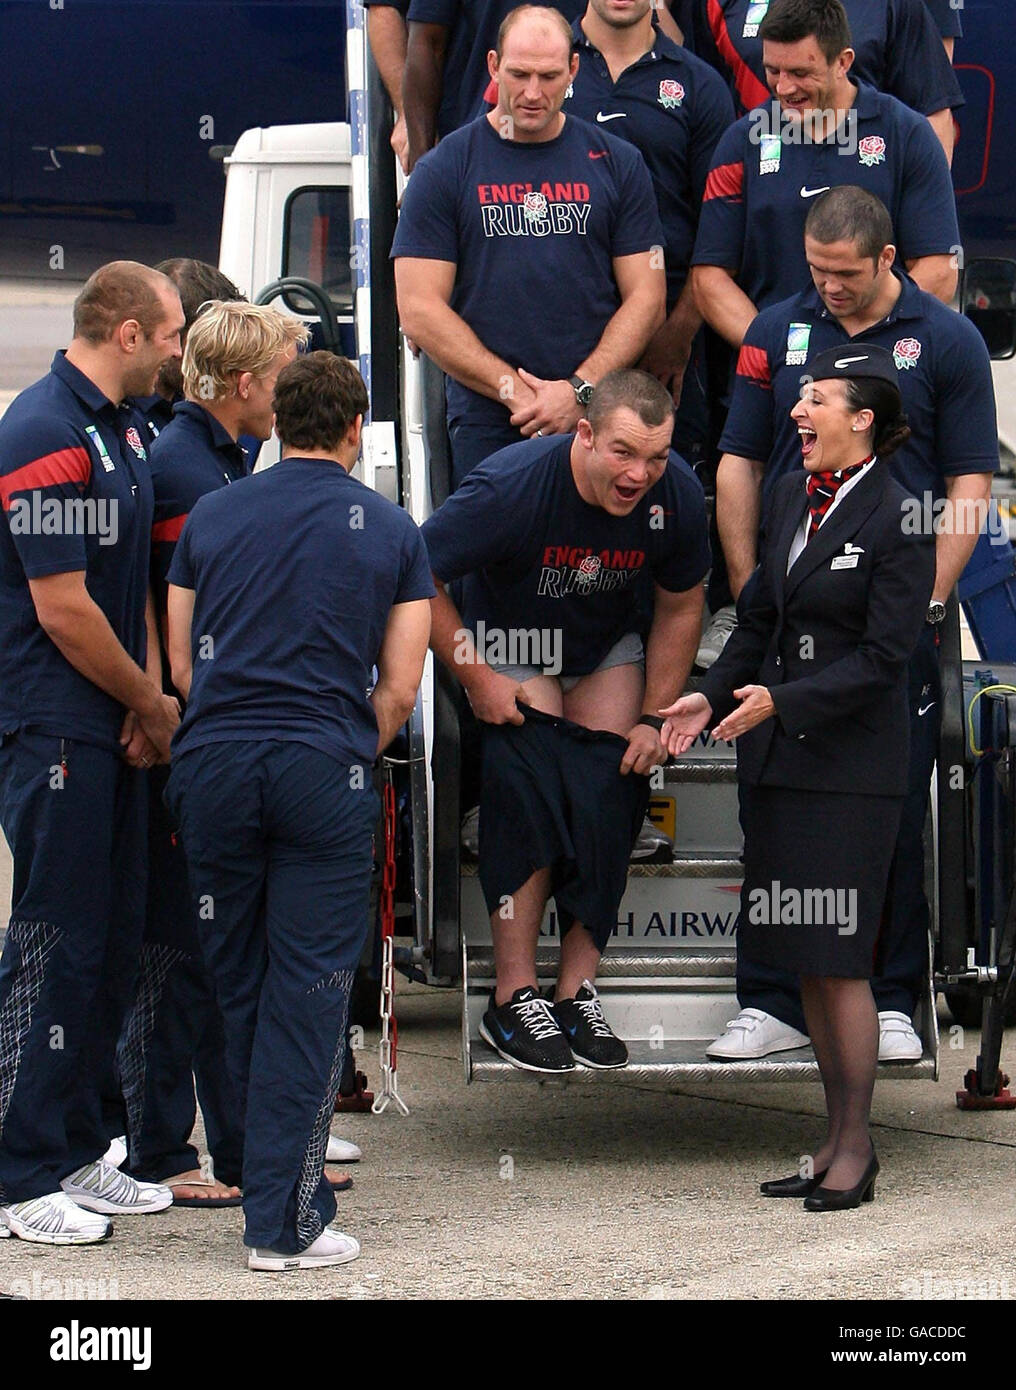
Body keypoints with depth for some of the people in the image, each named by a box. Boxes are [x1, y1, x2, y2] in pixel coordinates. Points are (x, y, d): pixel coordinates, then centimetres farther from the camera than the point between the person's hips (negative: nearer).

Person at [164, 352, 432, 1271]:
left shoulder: (210, 516, 10)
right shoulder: (392, 532, 6)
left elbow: (181, 664, 12)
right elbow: (399, 690, 3)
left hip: (213, 765, 2)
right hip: (323, 772, -2)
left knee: (235, 986, 13)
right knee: (309, 991, 0)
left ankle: (264, 1170, 22)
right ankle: (285, 1221, -2)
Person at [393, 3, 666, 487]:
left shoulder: (617, 164, 10)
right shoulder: (443, 170, 5)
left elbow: (645, 298, 7)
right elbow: (420, 311, 0)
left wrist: (579, 391, -7)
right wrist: (515, 391, -8)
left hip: (598, 419, 1)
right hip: (486, 427, -1)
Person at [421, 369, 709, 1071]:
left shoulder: (677, 493, -21)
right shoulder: (511, 487, -33)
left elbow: (680, 606, -3)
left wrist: (654, 718, -7)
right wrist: (477, 679, -21)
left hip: (607, 651, 3)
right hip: (512, 646, -3)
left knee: (608, 796, -14)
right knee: (530, 789, -22)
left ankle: (578, 993, -5)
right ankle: (514, 996, -19)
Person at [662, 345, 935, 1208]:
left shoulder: (897, 516, -11)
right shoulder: (794, 496, 12)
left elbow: (884, 657, -14)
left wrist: (779, 700, -20)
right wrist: (712, 696, 6)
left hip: (850, 769, -7)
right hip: (779, 763, 8)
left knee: (838, 961, -4)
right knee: (804, 962, 9)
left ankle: (857, 1149, 7)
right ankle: (837, 1144, 17)